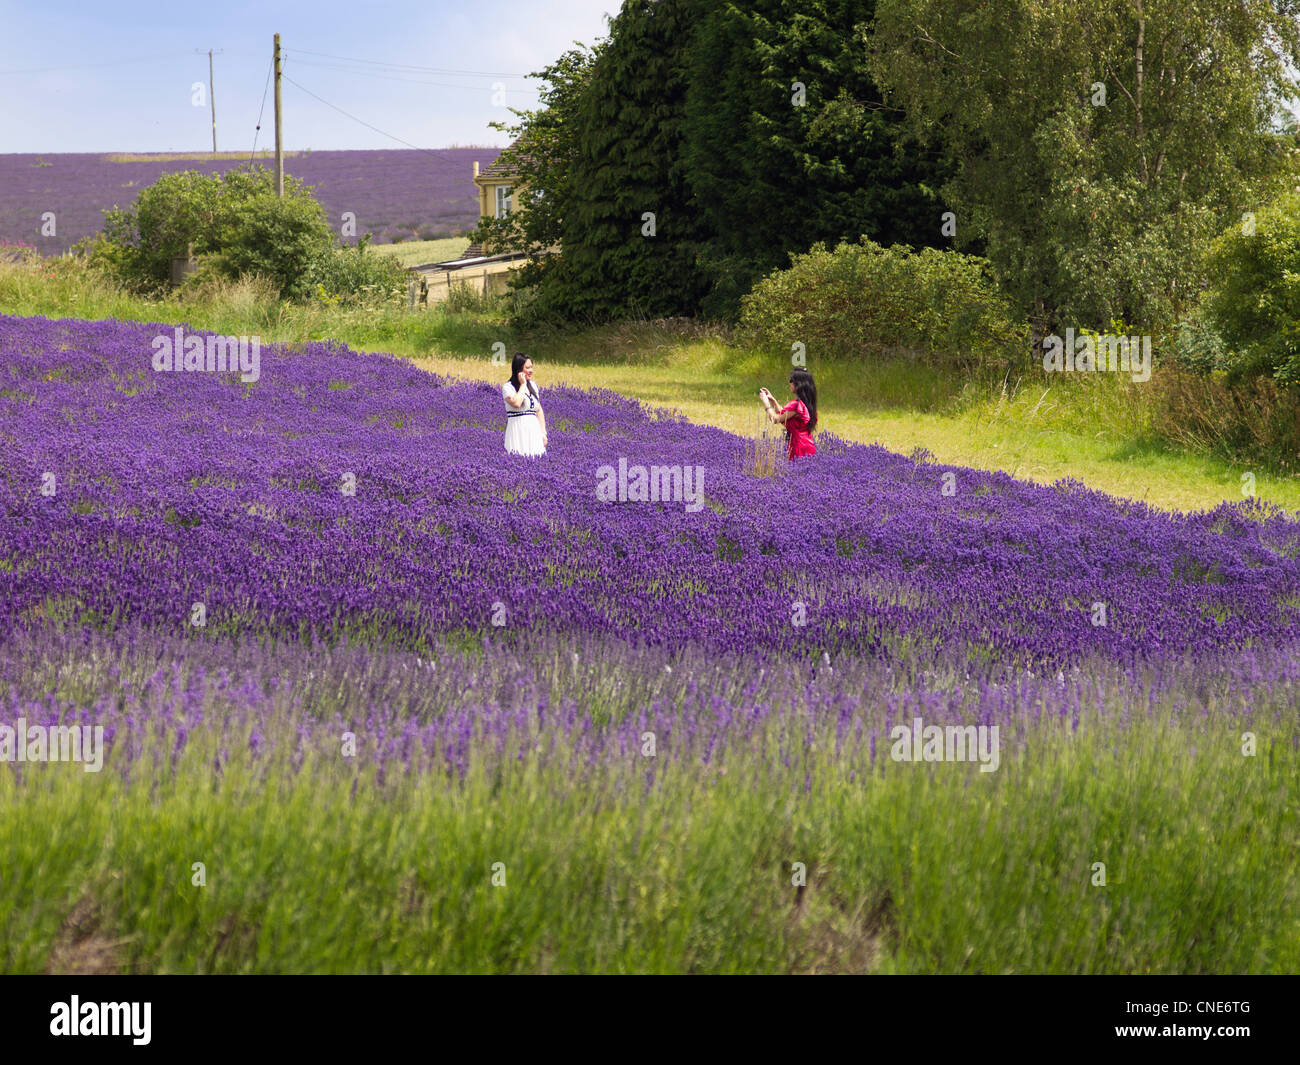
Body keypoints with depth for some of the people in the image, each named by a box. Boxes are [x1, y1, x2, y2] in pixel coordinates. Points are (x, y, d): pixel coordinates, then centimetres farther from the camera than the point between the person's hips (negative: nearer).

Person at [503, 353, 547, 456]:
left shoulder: (533, 385, 15)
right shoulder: (508, 387, -5)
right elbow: (516, 403, -24)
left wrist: (543, 433, 12)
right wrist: (523, 384, -11)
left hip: (534, 431, 6)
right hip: (518, 432, -6)